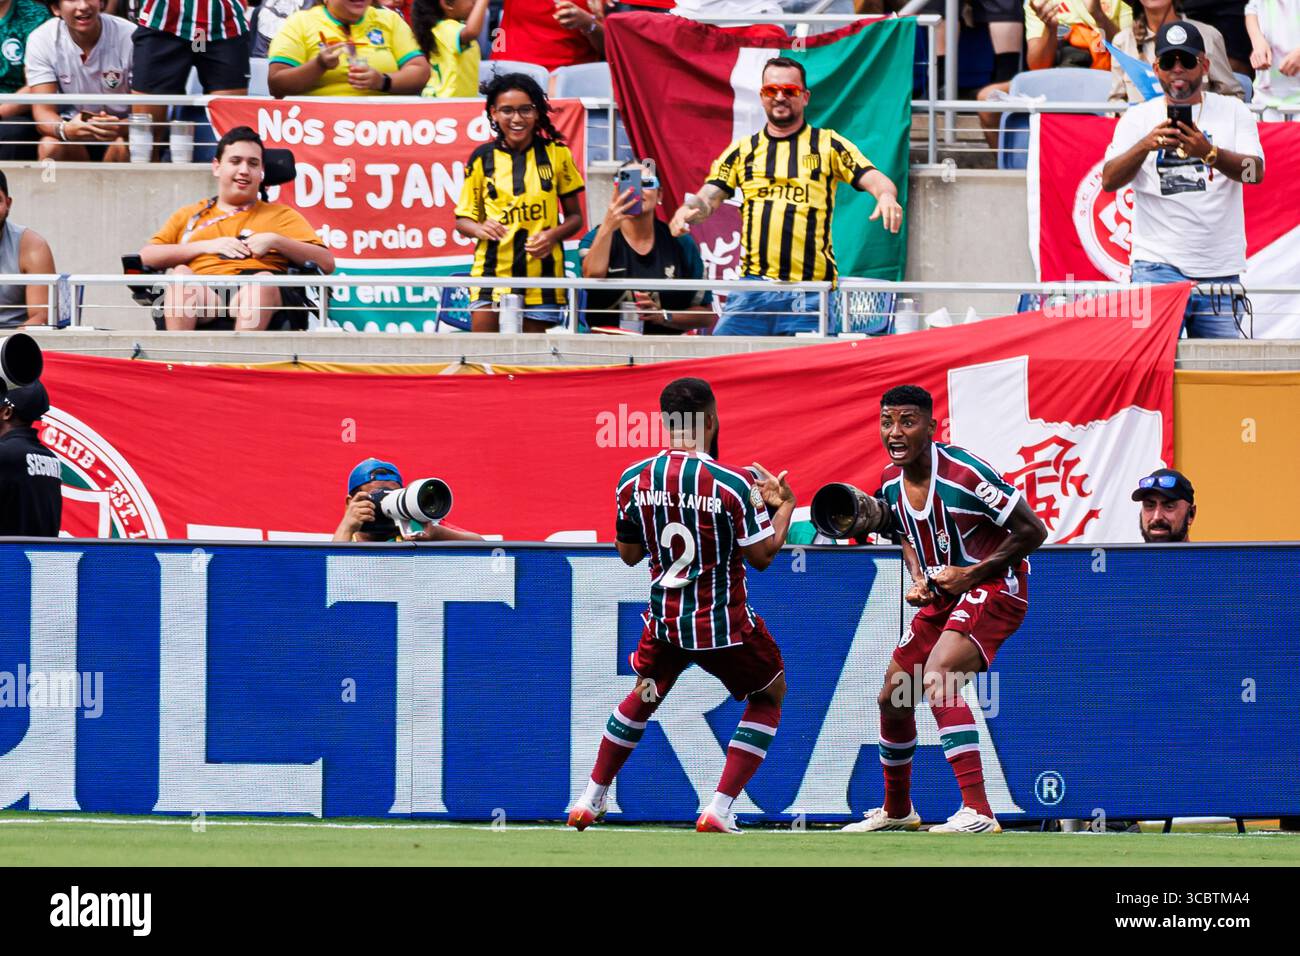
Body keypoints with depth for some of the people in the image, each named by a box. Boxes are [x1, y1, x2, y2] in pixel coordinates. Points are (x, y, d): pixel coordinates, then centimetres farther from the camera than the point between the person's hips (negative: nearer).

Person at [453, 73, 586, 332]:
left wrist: (553, 235, -10)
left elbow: (574, 217, 12)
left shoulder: (556, 154, 5)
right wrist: (481, 229, -12)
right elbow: (463, 219, 12)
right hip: (491, 275, 0)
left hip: (541, 275, 0)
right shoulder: (482, 159, 6)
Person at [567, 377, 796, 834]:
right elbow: (762, 555, -10)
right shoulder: (732, 485, -18)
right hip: (726, 625, -4)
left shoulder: (633, 480, -6)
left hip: (665, 621, 4)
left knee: (644, 694, 31)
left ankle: (591, 800, 32)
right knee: (770, 693, 21)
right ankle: (719, 810, 9)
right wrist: (784, 506, 5)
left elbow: (628, 554, 6)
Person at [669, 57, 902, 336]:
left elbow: (873, 179, -1)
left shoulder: (829, 145, 10)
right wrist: (687, 210, -14)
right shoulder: (743, 151, 16)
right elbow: (708, 199, 9)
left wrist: (886, 196, -25)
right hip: (752, 286, 2)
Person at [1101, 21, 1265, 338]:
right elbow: (1109, 181, -5)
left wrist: (1209, 153, -25)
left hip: (1220, 271, 1)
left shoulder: (1232, 112, 9)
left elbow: (1255, 172, -6)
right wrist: (1146, 145, -23)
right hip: (1158, 267, -1)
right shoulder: (1137, 118, 7)